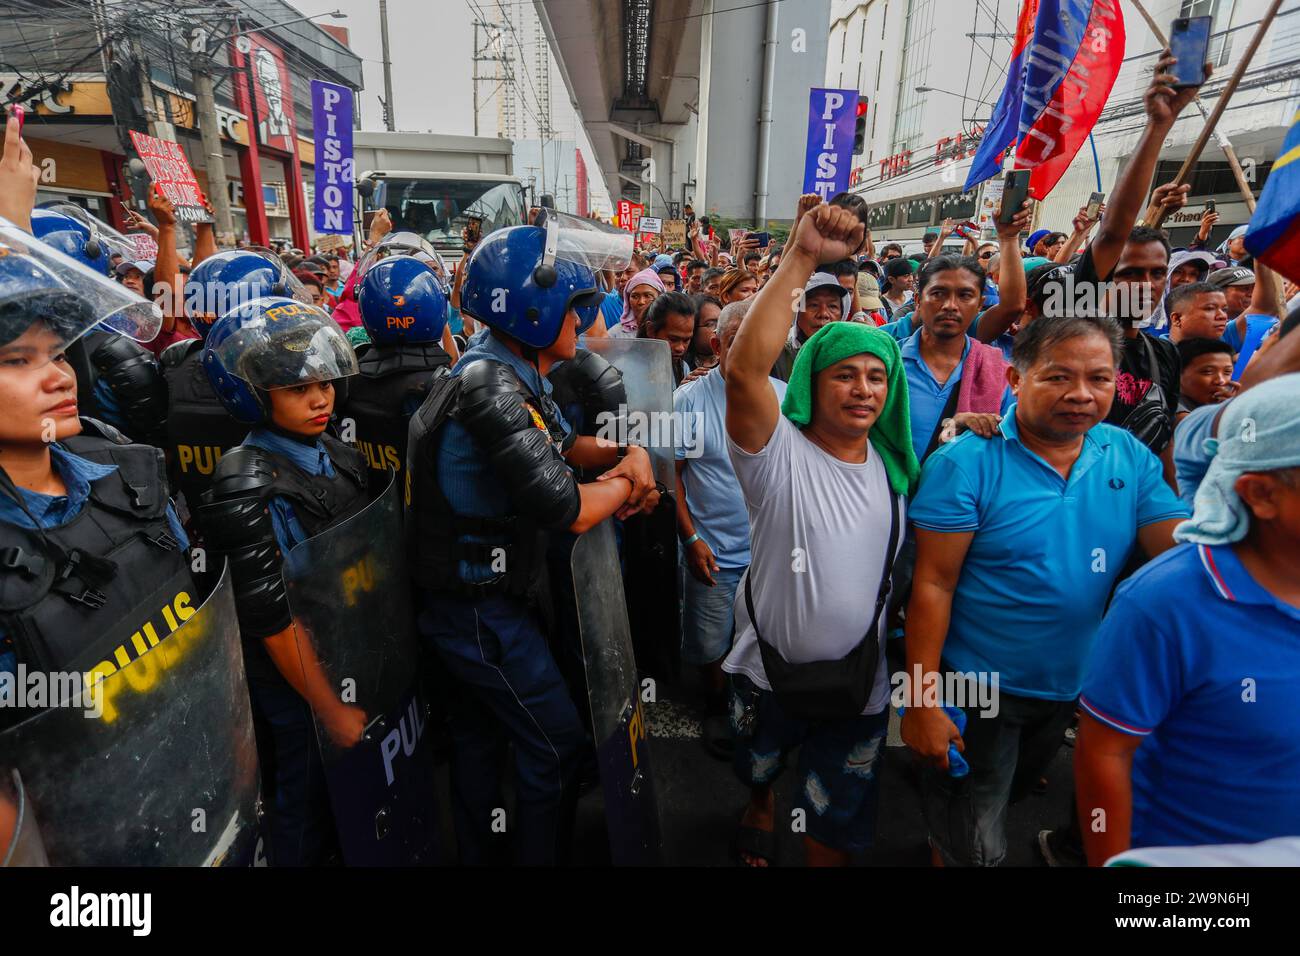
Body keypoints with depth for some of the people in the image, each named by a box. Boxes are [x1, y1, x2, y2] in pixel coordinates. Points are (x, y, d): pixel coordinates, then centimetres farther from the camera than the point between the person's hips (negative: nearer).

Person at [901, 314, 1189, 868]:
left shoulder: (1131, 458, -6)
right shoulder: (967, 463, -21)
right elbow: (932, 586, -20)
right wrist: (922, 700, -20)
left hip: (1070, 688, 6)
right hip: (976, 690, -5)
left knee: (1011, 798, 31)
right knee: (972, 848, 10)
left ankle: (946, 835, 58)